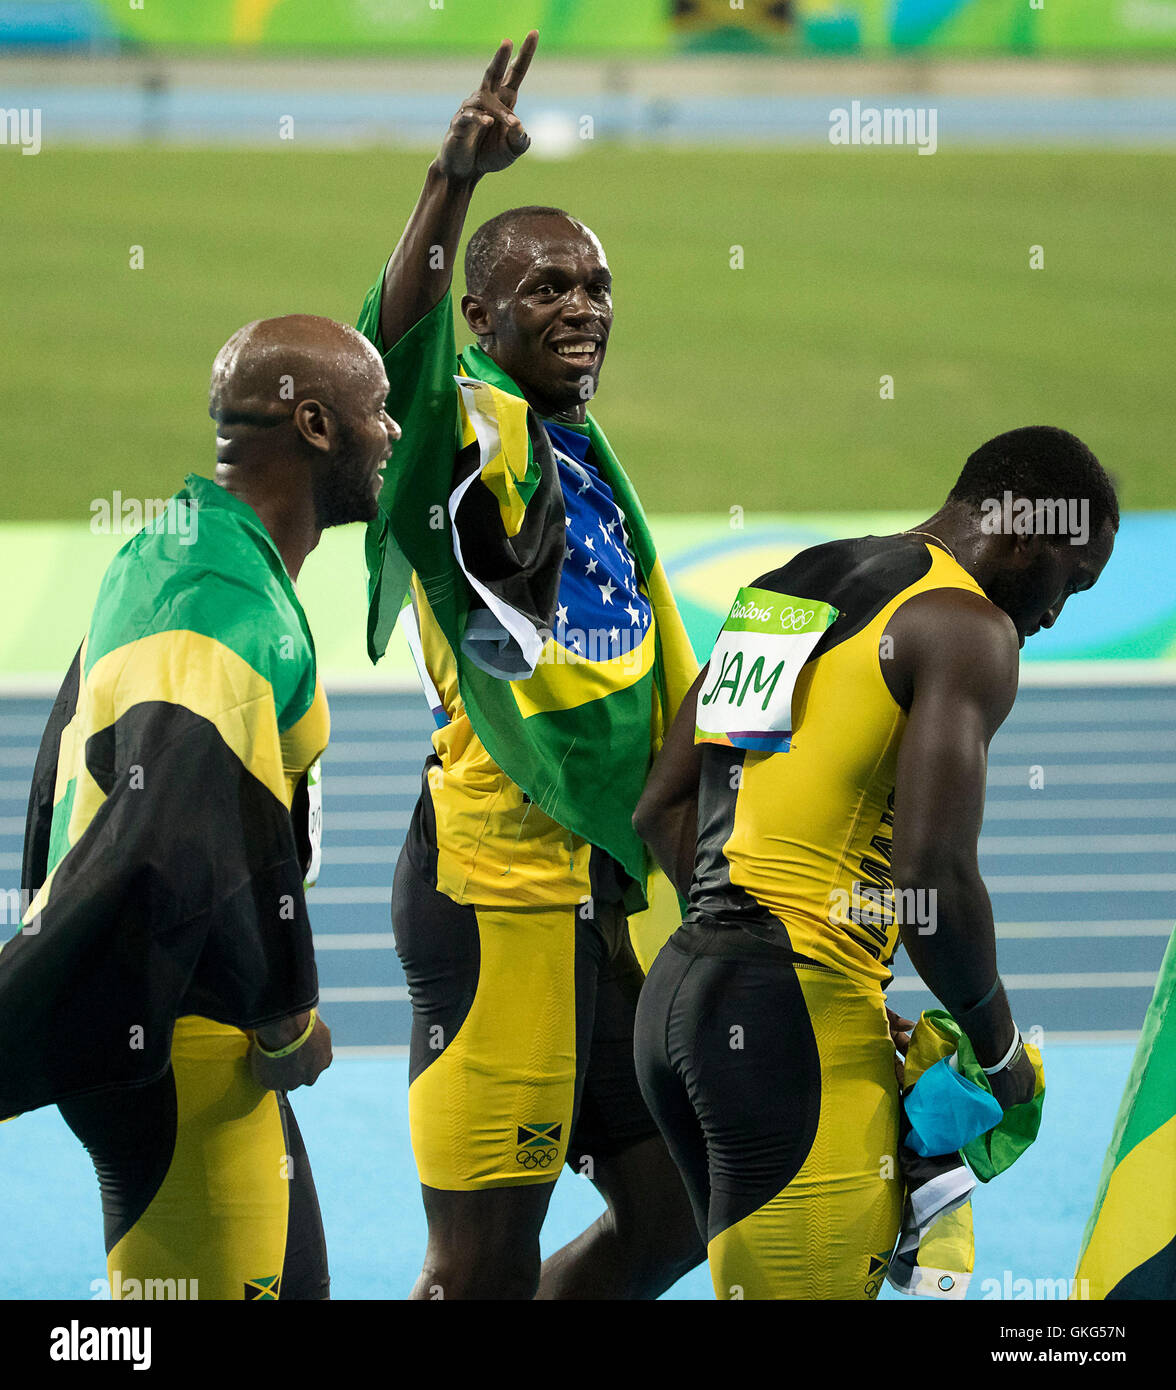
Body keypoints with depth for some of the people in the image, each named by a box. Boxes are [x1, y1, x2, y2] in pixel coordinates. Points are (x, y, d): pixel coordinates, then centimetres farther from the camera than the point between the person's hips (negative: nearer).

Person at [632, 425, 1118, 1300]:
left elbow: (664, 808, 21)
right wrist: (1003, 1055, 0)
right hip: (797, 1010, -9)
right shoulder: (968, 628, -5)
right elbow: (934, 876, -16)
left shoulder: (785, 587, 21)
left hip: (680, 987, 9)